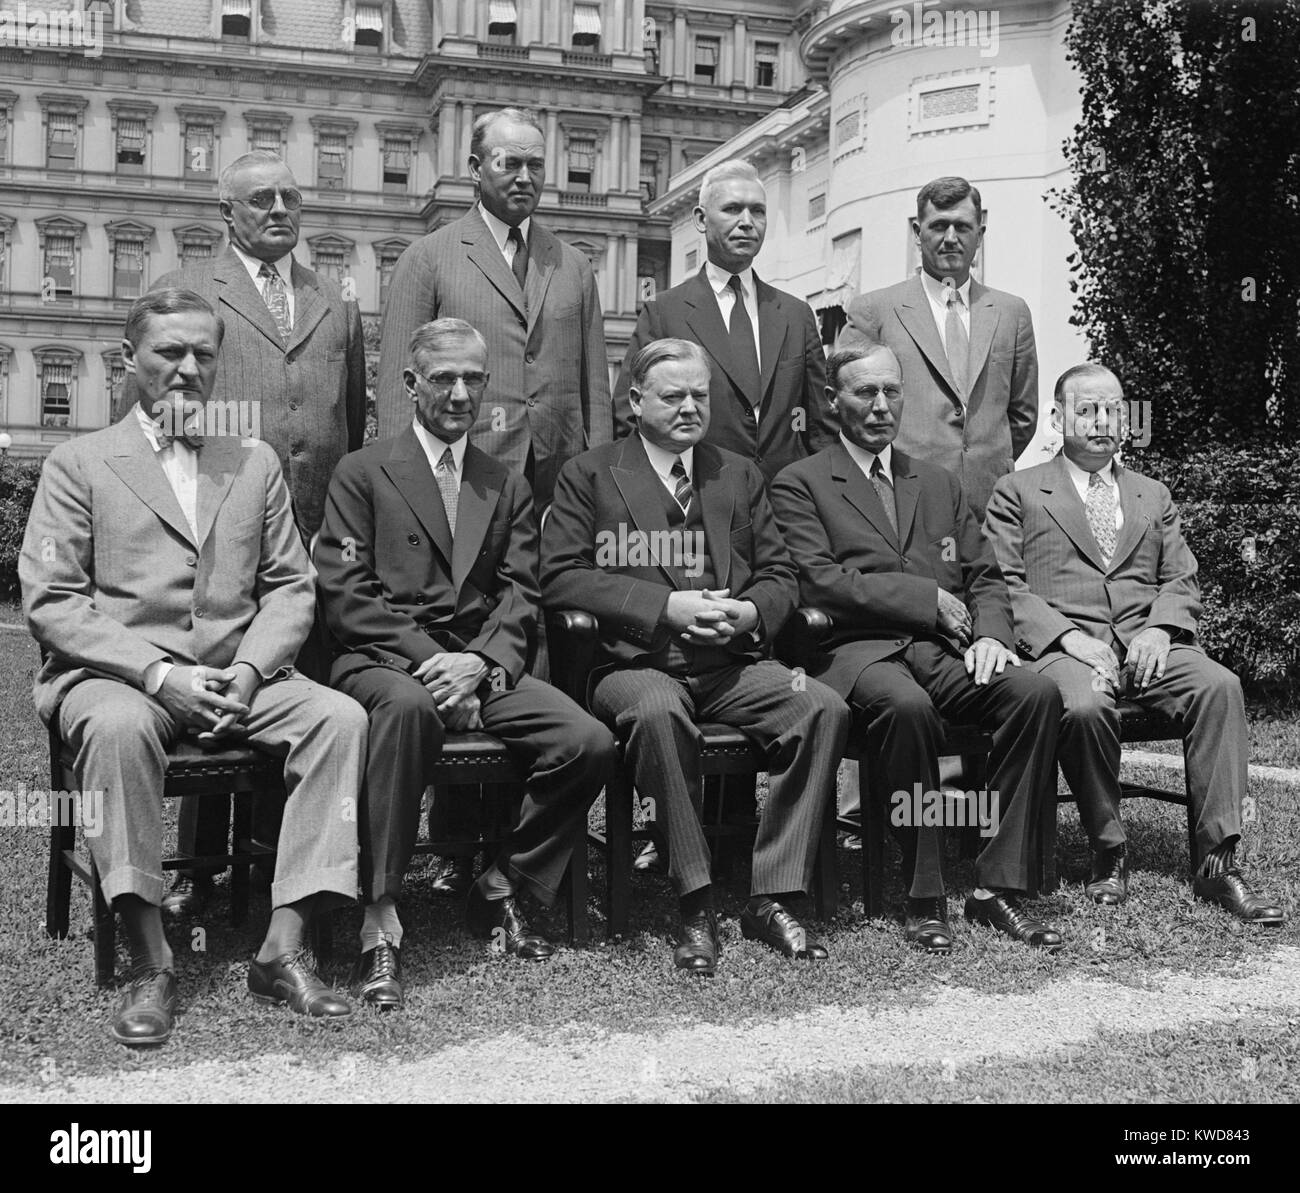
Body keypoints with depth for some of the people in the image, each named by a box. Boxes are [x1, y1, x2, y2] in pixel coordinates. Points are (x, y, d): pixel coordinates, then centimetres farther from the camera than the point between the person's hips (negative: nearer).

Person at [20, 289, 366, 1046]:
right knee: (120, 728, -37)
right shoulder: (79, 464, 6)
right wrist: (158, 673, -16)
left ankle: (285, 950, -23)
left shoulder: (256, 464, 16)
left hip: (238, 678, 3)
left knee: (340, 717, -24)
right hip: (114, 675, -3)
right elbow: (50, 601, -3)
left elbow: (291, 587, 12)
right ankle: (152, 966, -27)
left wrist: (250, 669, -9)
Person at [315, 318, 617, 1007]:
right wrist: (428, 658, -16)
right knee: (409, 706, -40)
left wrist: (481, 662, -12)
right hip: (384, 661, -4)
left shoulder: (507, 487, 20)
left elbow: (519, 595, 9)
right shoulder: (362, 473, 7)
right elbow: (345, 595, -3)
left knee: (591, 744, -19)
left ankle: (500, 890, 2)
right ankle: (380, 924, -31)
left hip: (481, 665, 4)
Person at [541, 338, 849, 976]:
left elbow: (779, 575, 19)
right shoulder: (589, 474, 9)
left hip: (733, 663, 4)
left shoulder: (739, 474, 22)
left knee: (825, 708, -23)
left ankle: (772, 898, -15)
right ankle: (695, 904, -24)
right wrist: (665, 605, -12)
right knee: (658, 713, -38)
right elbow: (560, 579, -3)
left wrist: (751, 611, -6)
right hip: (634, 662, -4)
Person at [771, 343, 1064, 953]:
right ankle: (924, 898, -22)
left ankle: (996, 888, -17)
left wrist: (990, 633, -3)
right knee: (906, 706, -37)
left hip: (946, 651, 5)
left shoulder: (939, 484, 25)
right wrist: (926, 598, -7)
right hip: (856, 650, -5)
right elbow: (818, 582, -6)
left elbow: (985, 577, 20)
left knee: (1037, 693, -24)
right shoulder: (799, 484, 8)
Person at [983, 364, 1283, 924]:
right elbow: (1002, 585, 0)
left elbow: (1182, 581, 17)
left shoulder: (1153, 496, 26)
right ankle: (1108, 853, -14)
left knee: (1219, 686, -27)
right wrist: (1068, 636, -14)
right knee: (1086, 707, -36)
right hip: (1061, 645, -3)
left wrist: (1158, 629, -5)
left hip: (1147, 643, 4)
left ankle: (1215, 861, -24)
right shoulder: (1017, 492, 13)